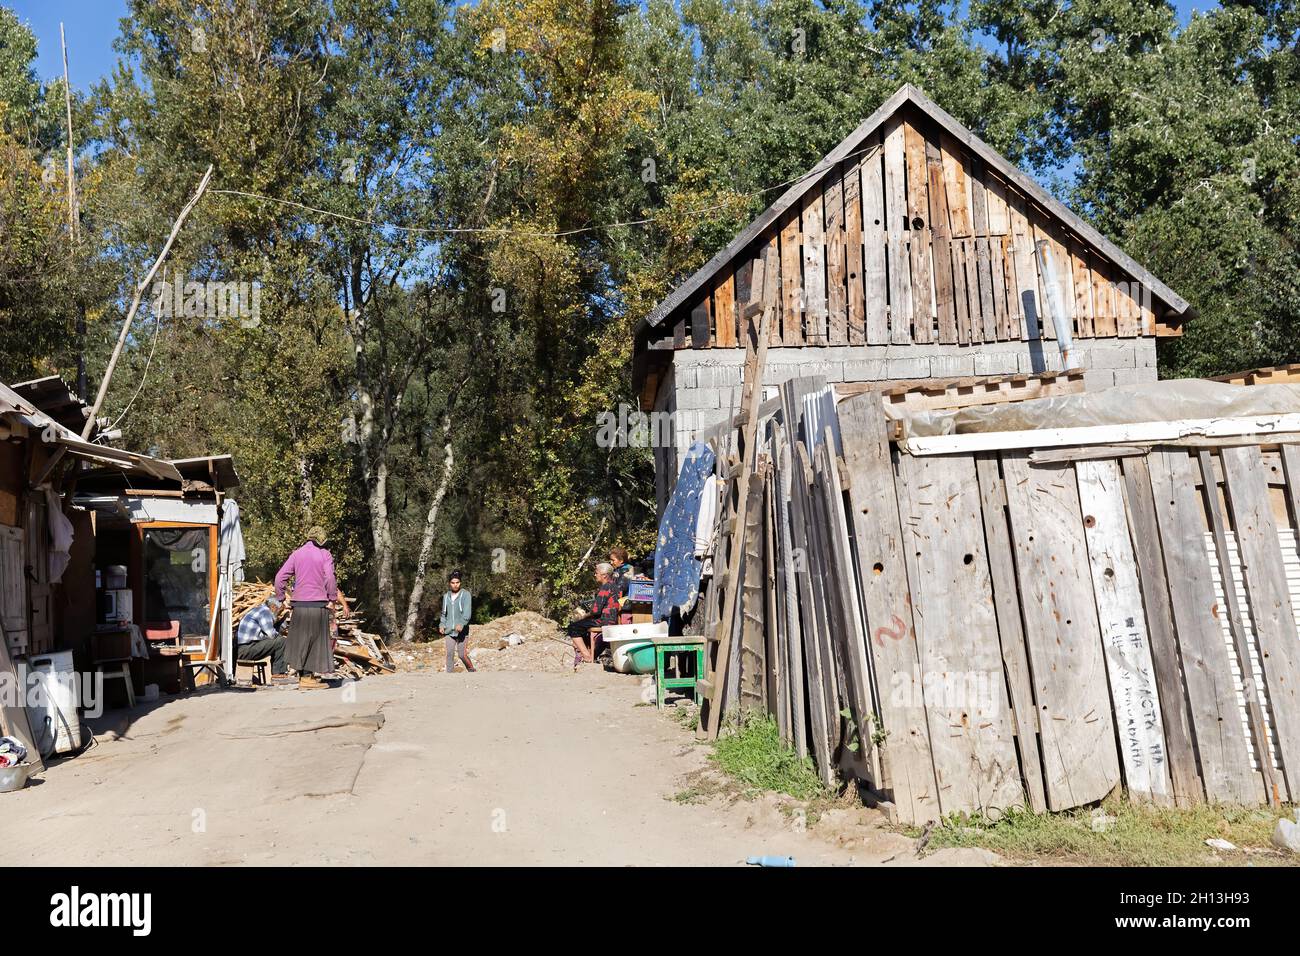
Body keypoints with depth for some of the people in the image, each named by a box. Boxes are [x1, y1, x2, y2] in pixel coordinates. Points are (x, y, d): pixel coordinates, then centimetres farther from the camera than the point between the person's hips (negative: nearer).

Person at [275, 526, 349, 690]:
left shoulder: (296, 554, 8)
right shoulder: (325, 555, -1)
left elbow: (280, 577, 4)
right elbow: (330, 579, -11)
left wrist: (280, 598, 13)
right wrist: (332, 600, -3)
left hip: (299, 604, 3)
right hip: (319, 605, -3)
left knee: (301, 639, 12)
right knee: (316, 640, 4)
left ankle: (304, 675, 13)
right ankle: (308, 677, 5)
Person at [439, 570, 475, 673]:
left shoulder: (465, 594, -3)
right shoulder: (446, 596, 12)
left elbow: (467, 612, -14)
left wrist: (461, 624, -29)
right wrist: (442, 625, 4)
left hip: (462, 630, -4)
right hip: (449, 630, 4)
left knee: (462, 654, -3)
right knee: (450, 653, -5)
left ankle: (471, 670, 21)